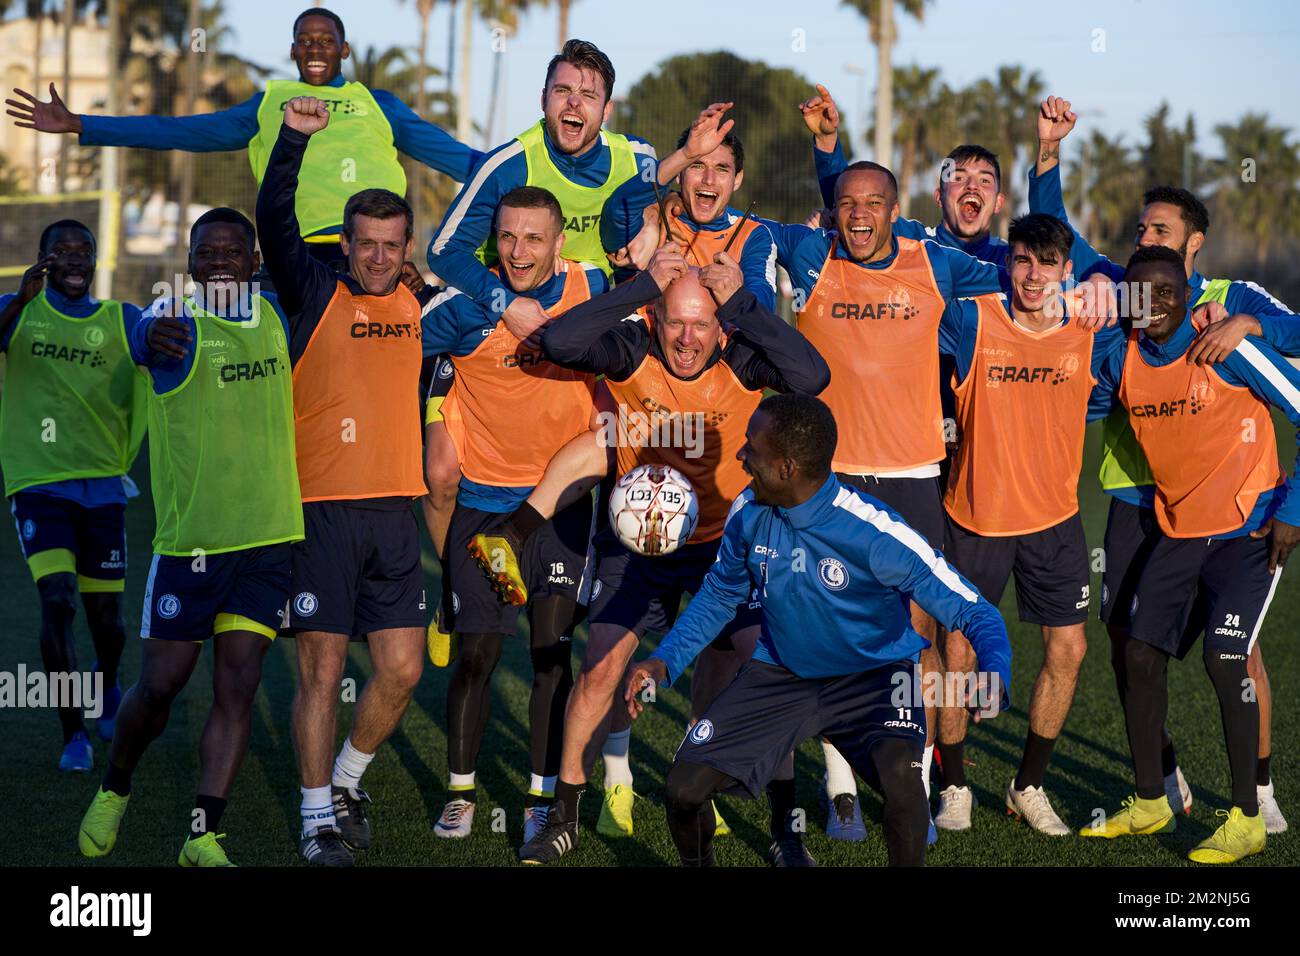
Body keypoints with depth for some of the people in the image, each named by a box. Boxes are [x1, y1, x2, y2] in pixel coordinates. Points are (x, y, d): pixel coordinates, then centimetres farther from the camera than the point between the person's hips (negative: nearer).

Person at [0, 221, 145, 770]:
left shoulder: (124, 321, 5)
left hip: (102, 484, 2)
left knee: (105, 611, 7)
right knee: (57, 600, -16)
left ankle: (107, 692, 40)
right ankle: (73, 734, -5)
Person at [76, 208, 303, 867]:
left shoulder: (274, 318, 9)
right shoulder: (177, 321, -8)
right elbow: (148, 338, -29)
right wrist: (157, 336, -55)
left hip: (267, 538, 4)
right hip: (190, 536, -4)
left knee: (237, 686, -1)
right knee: (160, 685, 3)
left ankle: (204, 837, 3)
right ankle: (114, 790, 30)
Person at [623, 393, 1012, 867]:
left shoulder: (876, 534, -27)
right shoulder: (748, 513, -12)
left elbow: (975, 613, -22)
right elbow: (719, 593, 8)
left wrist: (993, 679, -43)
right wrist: (664, 660, -6)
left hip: (874, 674, -4)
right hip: (781, 674, 4)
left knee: (898, 770, -36)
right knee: (683, 788, -11)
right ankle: (699, 865, 22)